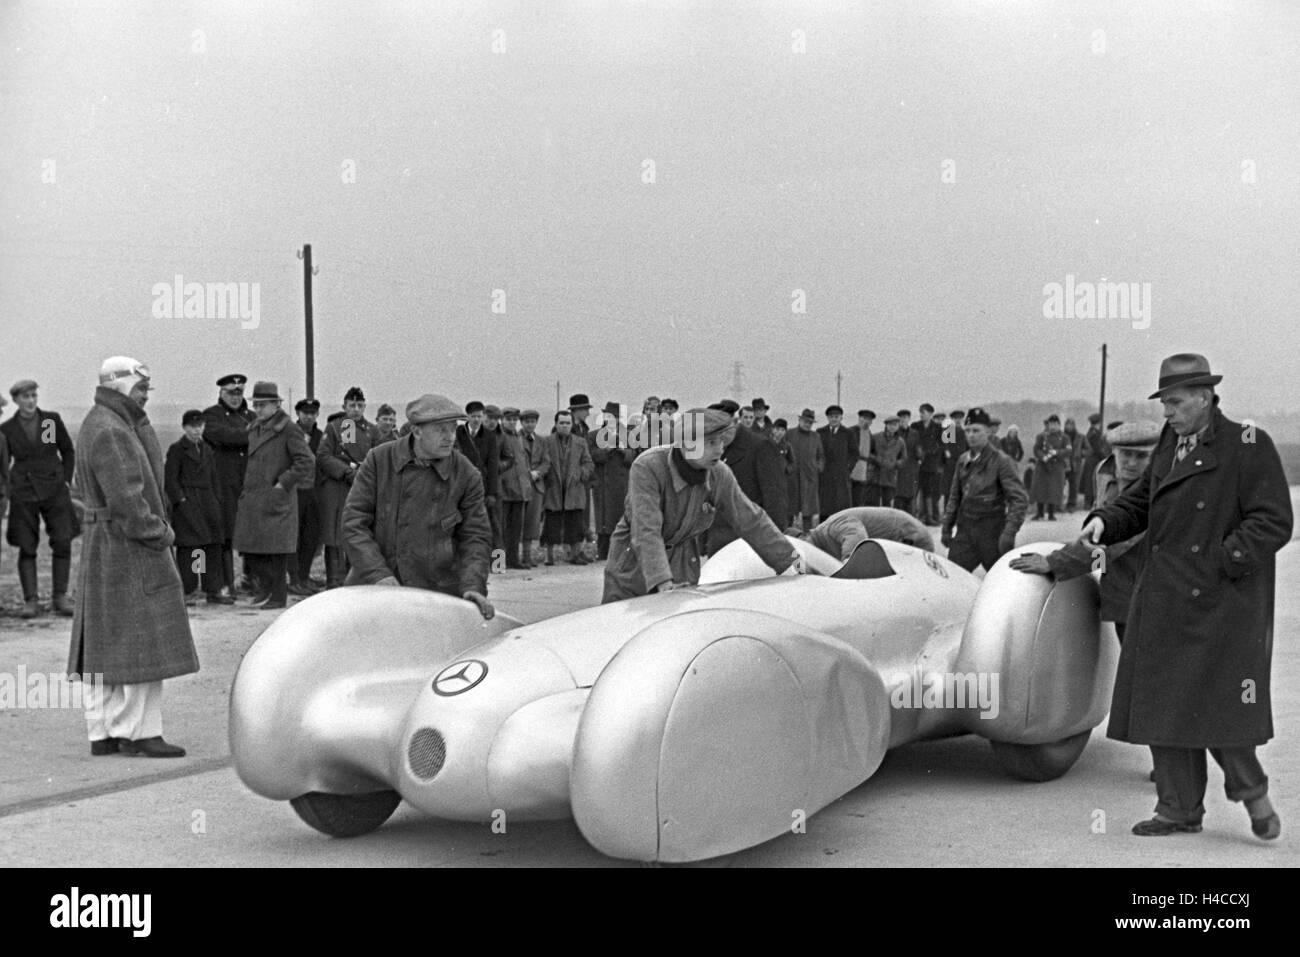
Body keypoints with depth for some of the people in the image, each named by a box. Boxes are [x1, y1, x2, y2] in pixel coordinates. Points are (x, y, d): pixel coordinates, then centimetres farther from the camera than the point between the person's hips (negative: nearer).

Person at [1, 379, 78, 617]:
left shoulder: (52, 419, 3)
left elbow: (68, 451, 12)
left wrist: (66, 480, 3)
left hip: (55, 490, 0)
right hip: (23, 493, 0)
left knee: (63, 543, -6)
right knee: (27, 548, -2)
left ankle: (60, 597, 3)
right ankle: (31, 601, 3)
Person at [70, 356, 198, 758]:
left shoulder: (96, 424, 16)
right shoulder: (109, 431, -18)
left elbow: (80, 489, 22)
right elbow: (125, 499, -24)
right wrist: (159, 534, -12)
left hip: (100, 549, 11)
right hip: (127, 549, -11)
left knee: (103, 644, 11)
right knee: (139, 641, -5)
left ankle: (102, 732, 17)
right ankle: (138, 733, -2)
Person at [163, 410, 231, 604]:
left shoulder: (206, 449, 17)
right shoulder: (177, 449, -3)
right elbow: (169, 479, -7)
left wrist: (216, 501, 12)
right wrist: (180, 499, -14)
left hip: (207, 503, 6)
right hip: (186, 504, -6)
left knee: (213, 546, 3)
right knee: (186, 546, -3)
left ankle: (214, 590, 6)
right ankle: (187, 589, 4)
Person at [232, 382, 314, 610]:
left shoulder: (288, 429, -9)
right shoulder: (255, 429, 14)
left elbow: (307, 462, -14)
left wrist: (283, 483, -15)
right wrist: (246, 487, 14)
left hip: (276, 500, -7)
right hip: (252, 500, 7)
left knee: (276, 548, -2)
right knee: (252, 547, 10)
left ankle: (278, 595, 6)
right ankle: (264, 587, 25)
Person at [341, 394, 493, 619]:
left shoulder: (467, 475, -2)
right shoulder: (379, 460, -3)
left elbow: (476, 537, 2)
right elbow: (354, 522, -4)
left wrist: (472, 586, -14)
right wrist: (378, 573, -15)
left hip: (437, 592, 0)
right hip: (374, 589, 1)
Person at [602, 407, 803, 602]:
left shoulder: (719, 475, -10)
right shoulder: (647, 467, -26)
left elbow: (751, 521, 0)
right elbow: (646, 532, -33)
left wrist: (790, 559, -3)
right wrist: (663, 583, -43)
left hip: (683, 572, 4)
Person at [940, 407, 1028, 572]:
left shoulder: (1000, 461, -8)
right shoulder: (963, 460, 9)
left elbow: (1020, 498, -13)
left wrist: (1010, 532, -22)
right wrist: (946, 528, 15)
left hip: (992, 532, -5)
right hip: (965, 531, 5)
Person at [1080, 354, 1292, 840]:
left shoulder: (1249, 445, -7)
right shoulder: (1168, 446, 13)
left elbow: (1274, 522, -10)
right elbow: (1140, 503, 17)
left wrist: (1221, 562, -18)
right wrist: (1104, 521, -2)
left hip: (1221, 605, -6)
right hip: (1165, 608, 7)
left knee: (1217, 705, -5)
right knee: (1163, 705, 7)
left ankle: (1251, 791, 20)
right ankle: (1179, 809, 19)